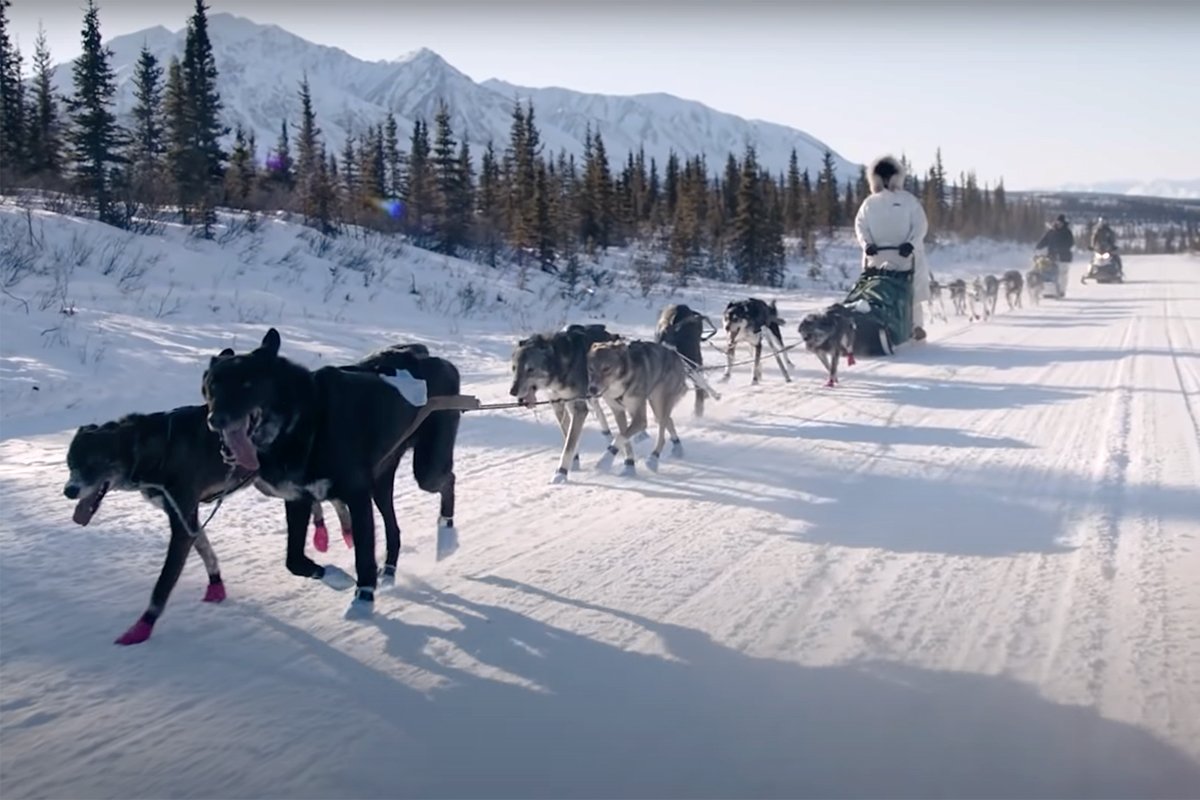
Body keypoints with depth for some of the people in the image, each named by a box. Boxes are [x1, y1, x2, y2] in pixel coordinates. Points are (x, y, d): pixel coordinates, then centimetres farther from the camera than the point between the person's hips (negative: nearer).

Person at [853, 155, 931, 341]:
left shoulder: (908, 200, 5)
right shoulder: (870, 203, 13)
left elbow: (920, 224, -1)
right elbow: (860, 225, 8)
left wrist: (911, 243, -17)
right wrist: (866, 242, -11)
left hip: (905, 256, -2)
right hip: (878, 256, 2)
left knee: (910, 294, 0)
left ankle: (916, 326, 12)